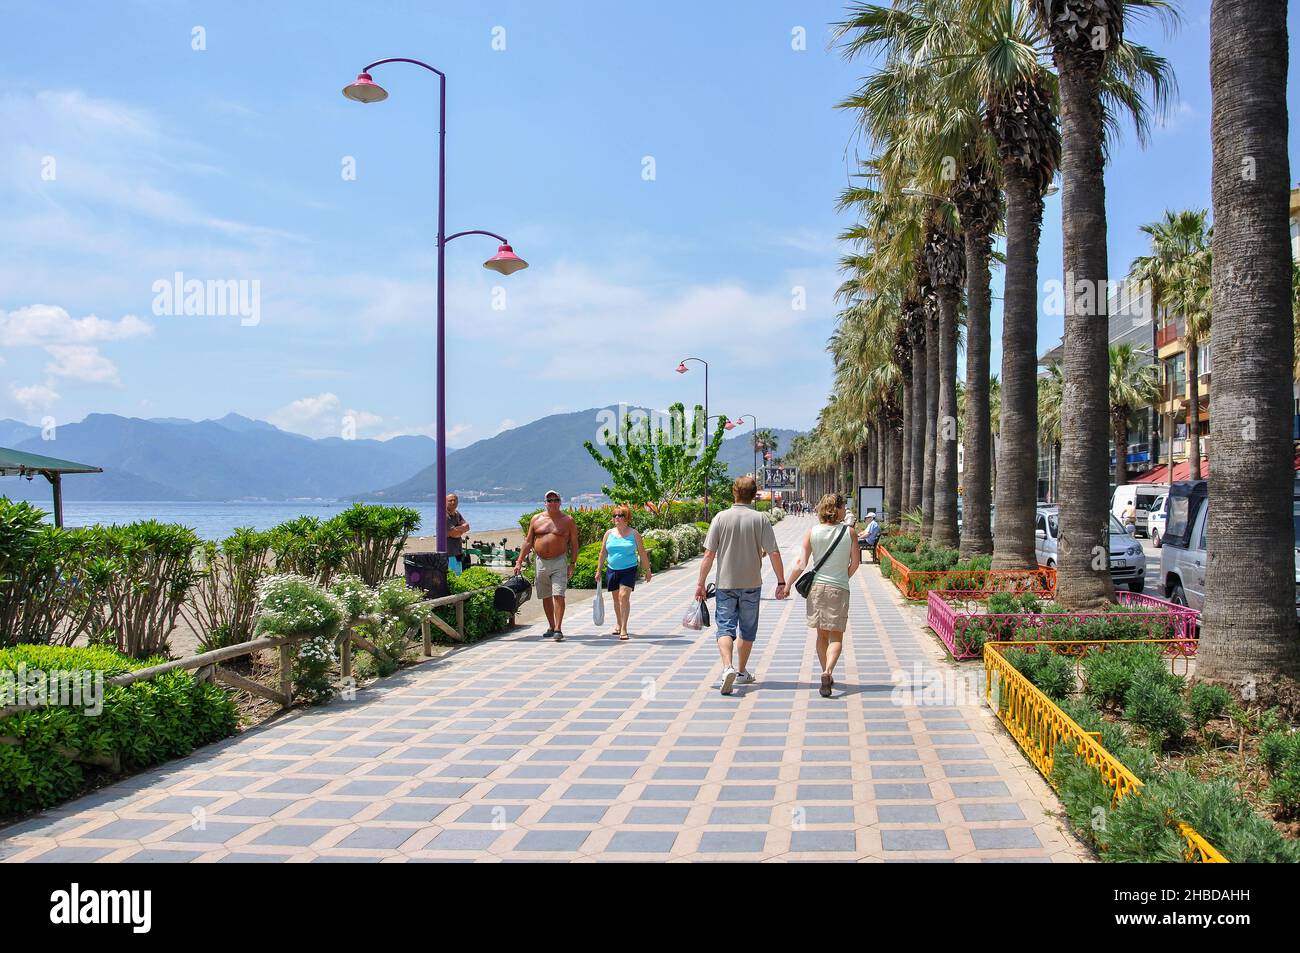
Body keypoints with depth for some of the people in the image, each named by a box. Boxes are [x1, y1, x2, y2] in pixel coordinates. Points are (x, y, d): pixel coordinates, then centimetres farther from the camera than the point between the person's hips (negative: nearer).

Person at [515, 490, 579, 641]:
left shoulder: (568, 520, 2)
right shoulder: (536, 519, 9)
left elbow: (574, 544, 3)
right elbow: (528, 542, 11)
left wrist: (572, 564, -5)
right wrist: (519, 562, 5)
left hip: (559, 562, -3)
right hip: (541, 562, 4)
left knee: (558, 595, -13)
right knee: (546, 597, 9)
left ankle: (558, 629, -13)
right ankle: (551, 627, 21)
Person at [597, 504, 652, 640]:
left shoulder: (634, 534, -1)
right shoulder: (609, 533, 5)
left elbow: (642, 553, 5)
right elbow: (603, 553, 11)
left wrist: (647, 570, 7)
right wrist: (599, 570, 11)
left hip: (629, 570, -3)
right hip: (612, 570, 3)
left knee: (624, 596, -16)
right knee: (616, 598, 13)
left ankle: (624, 629, -15)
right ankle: (618, 624, 34)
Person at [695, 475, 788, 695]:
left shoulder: (721, 518, -5)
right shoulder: (760, 519, -5)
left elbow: (709, 554, -6)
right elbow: (774, 554, -8)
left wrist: (701, 583, 1)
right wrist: (781, 582, 2)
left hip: (726, 583, -1)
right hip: (752, 584, 1)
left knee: (725, 627, 0)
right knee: (748, 629, 16)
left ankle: (728, 667, -21)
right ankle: (742, 672, 26)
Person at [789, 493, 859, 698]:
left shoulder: (812, 532, -3)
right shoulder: (849, 531, -5)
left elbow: (801, 563, -6)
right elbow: (855, 562, 0)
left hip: (816, 586, 2)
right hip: (839, 589, -2)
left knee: (822, 635, 16)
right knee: (836, 637, 2)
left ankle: (827, 676, 23)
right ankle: (828, 671, -22)